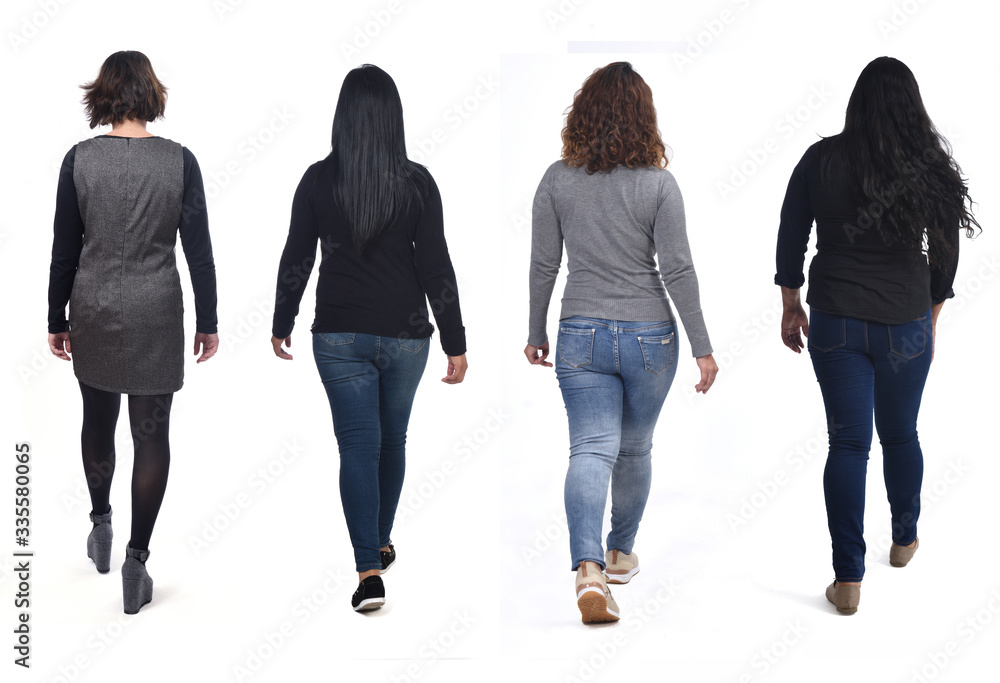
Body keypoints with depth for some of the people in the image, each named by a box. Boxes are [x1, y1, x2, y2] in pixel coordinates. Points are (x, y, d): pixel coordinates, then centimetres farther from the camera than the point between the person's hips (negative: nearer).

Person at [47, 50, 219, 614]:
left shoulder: (80, 159, -7)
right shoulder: (179, 160, -9)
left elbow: (64, 248, -1)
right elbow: (199, 249, -6)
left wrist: (56, 320, 9)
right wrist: (208, 322, 4)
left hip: (94, 312, 2)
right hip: (156, 314, -1)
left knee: (98, 420, 22)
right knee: (152, 435, 4)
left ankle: (101, 522, 38)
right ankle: (137, 559, 4)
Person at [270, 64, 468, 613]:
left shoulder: (319, 179, -6)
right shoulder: (416, 182, -8)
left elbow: (296, 261, -1)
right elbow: (436, 267, -8)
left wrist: (282, 324, 14)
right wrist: (455, 344, -2)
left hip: (339, 335, 0)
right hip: (404, 335, 1)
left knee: (358, 446, 0)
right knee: (393, 438, 19)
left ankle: (369, 571, -10)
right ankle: (381, 541, 36)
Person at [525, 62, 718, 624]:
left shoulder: (557, 179, -3)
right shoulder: (659, 183, -8)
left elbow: (544, 266, 1)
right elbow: (678, 271, -9)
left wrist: (537, 333, 14)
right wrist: (703, 346, -2)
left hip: (581, 335, 1)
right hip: (649, 335, 0)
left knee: (592, 449, -3)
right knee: (635, 449, 17)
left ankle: (588, 567, -24)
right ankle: (622, 554, 34)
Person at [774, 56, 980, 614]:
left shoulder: (822, 159, -6)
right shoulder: (930, 169, -6)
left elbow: (791, 237, 0)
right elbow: (946, 254, 3)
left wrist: (792, 304, 13)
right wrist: (931, 318, 17)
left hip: (835, 323, 0)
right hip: (905, 325, 1)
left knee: (848, 443, 3)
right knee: (901, 435, 19)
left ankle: (848, 580, 2)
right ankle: (905, 539, 39)